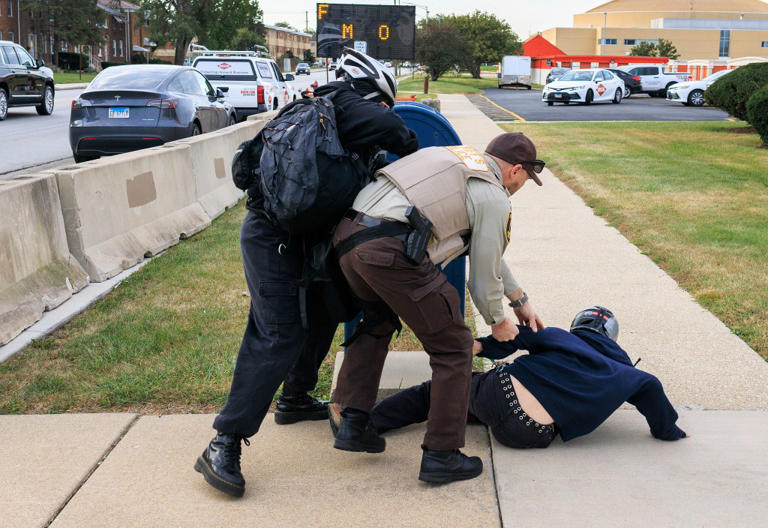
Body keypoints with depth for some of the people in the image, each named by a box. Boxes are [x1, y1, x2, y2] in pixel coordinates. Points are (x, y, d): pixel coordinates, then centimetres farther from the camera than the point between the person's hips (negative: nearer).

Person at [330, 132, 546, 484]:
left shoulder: (458, 155, 31)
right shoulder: (494, 198, 5)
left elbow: (487, 249, 39)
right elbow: (484, 276, 9)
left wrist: (520, 300, 45)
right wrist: (498, 323, 30)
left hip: (345, 235, 9)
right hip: (391, 252, -9)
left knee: (377, 323, 34)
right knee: (453, 347, 8)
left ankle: (353, 423, 29)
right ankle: (441, 454, 11)